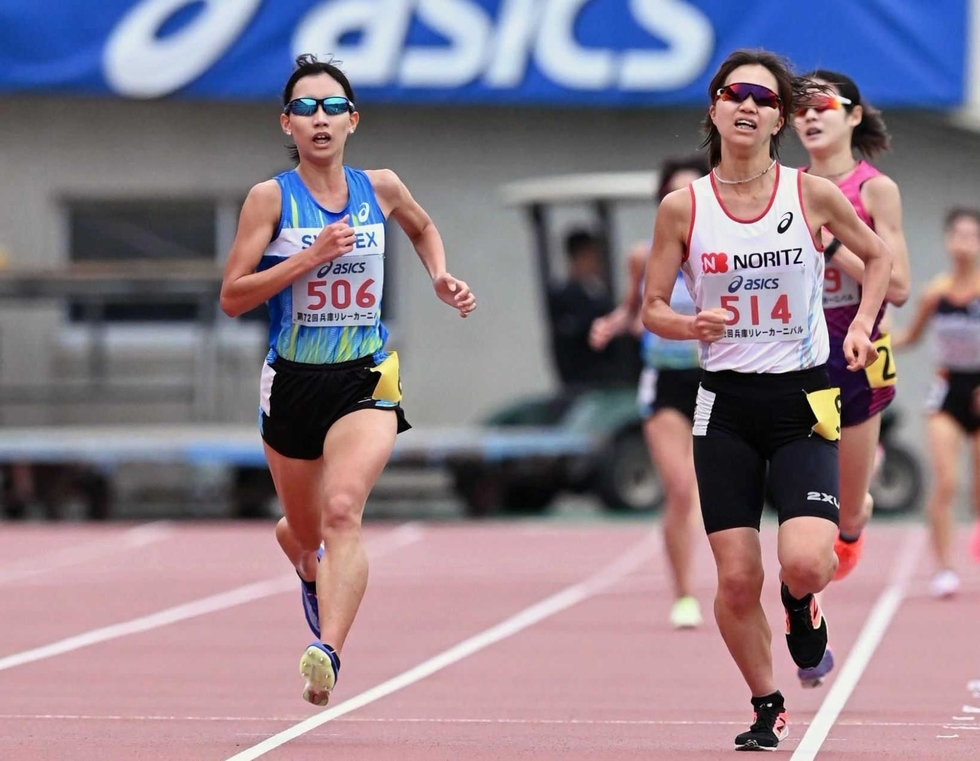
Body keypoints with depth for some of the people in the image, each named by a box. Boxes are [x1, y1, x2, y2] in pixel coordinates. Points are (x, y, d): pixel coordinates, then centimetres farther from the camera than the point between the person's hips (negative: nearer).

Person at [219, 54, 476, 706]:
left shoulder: (380, 188, 3)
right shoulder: (271, 198, -5)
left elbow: (422, 228, 27)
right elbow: (233, 297, -10)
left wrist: (441, 276, 9)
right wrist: (309, 257, -19)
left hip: (366, 380, 0)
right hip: (293, 381, 0)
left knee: (343, 510, -25)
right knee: (304, 531, 17)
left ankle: (328, 652, -38)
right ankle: (311, 572, 55)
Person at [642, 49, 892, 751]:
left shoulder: (813, 194, -3)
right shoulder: (683, 207, -2)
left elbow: (878, 256, 13)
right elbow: (653, 308, 4)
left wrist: (861, 325, -2)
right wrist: (692, 325, -17)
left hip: (803, 401, -1)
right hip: (726, 404, 1)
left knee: (805, 563, -19)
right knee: (737, 578, -3)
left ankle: (802, 603, 19)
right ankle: (767, 707, 21)